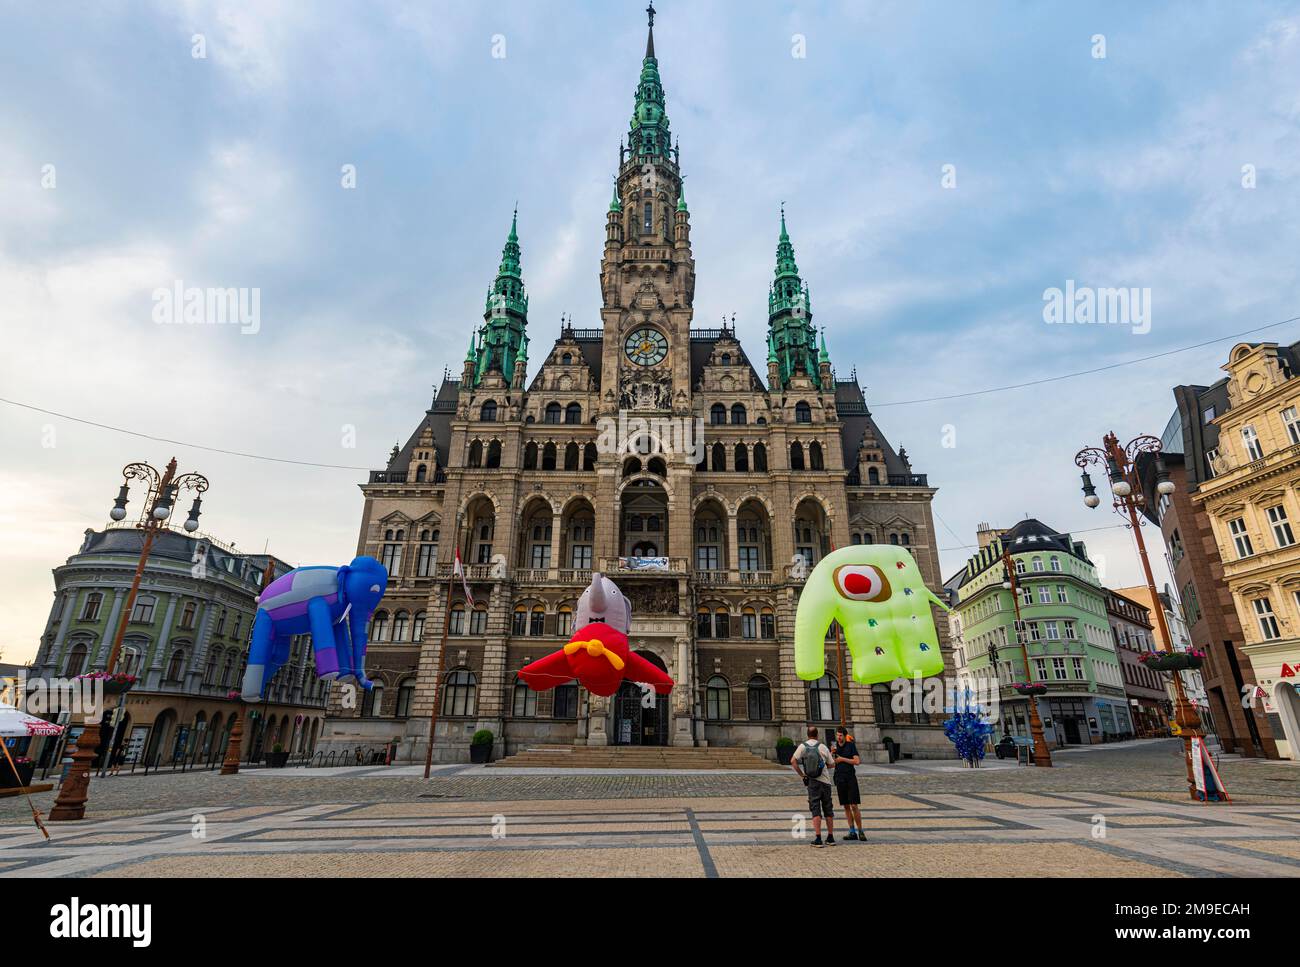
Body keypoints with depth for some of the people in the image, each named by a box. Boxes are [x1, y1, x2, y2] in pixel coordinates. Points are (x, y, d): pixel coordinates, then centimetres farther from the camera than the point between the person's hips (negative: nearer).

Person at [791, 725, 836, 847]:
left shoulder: (802, 747, -2)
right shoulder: (823, 747, -2)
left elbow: (793, 761, -8)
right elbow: (832, 764, 5)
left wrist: (802, 775, -1)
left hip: (813, 782, -1)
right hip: (825, 782, 1)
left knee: (816, 811, 2)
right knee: (828, 810, 14)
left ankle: (818, 839, -2)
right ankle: (830, 838, 21)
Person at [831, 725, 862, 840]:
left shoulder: (851, 745, -5)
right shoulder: (834, 746, 5)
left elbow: (857, 761, -13)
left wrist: (842, 759, -13)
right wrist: (831, 754, -13)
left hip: (851, 778, -4)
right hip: (839, 778, 4)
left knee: (854, 806, -7)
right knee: (846, 806, 6)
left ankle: (860, 832, 4)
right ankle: (852, 832, 12)